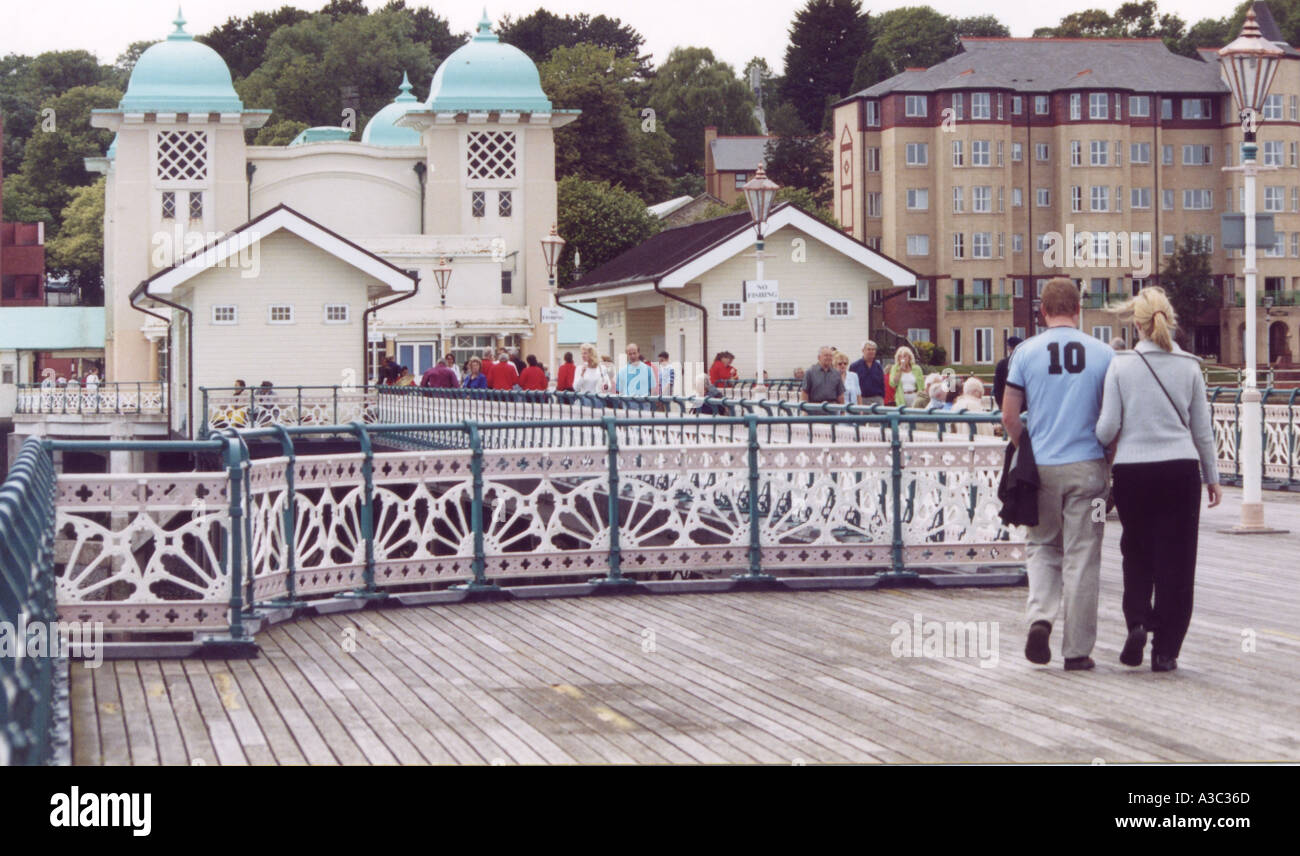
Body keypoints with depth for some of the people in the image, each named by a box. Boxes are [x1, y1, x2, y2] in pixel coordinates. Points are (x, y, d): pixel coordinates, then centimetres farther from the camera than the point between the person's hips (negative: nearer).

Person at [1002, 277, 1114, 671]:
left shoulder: (1026, 352, -1)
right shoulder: (1102, 353, -1)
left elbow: (1009, 417, -1)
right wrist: (1108, 459, 15)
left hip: (1041, 466, 1)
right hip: (1087, 467, -1)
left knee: (1043, 546, 17)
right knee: (1082, 557, 4)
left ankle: (1040, 615, -6)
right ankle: (1077, 649, 6)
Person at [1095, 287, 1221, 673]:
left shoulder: (1121, 365, -4)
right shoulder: (1189, 366, 1)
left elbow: (1108, 427, -5)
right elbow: (1203, 429, 7)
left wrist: (1101, 446, 18)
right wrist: (1212, 476, 18)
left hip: (1132, 471, 0)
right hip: (1180, 469, 0)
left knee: (1137, 553, 17)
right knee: (1175, 560, 6)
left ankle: (1137, 621, -5)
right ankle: (1165, 651, 5)